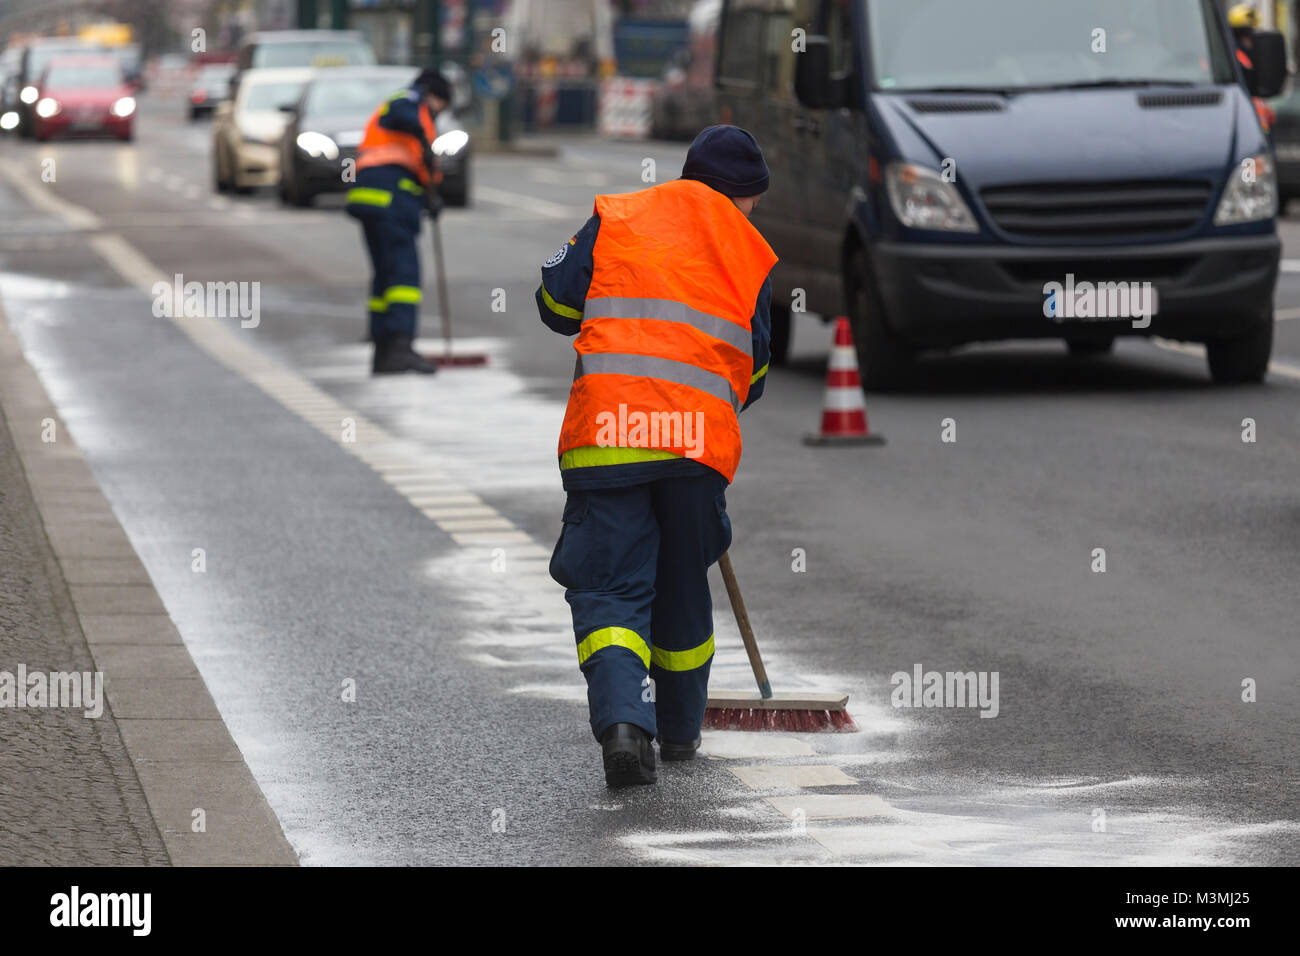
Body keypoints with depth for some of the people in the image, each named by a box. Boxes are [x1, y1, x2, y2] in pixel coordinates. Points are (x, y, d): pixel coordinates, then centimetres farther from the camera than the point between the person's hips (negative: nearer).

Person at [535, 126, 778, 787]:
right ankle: (679, 730, 32)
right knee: (683, 584, 19)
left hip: (606, 432, -1)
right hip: (702, 437, 1)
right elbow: (754, 367, 18)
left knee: (609, 588, 0)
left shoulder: (616, 220, 10)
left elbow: (556, 302, 9)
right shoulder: (750, 254, 14)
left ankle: (623, 721, -21)